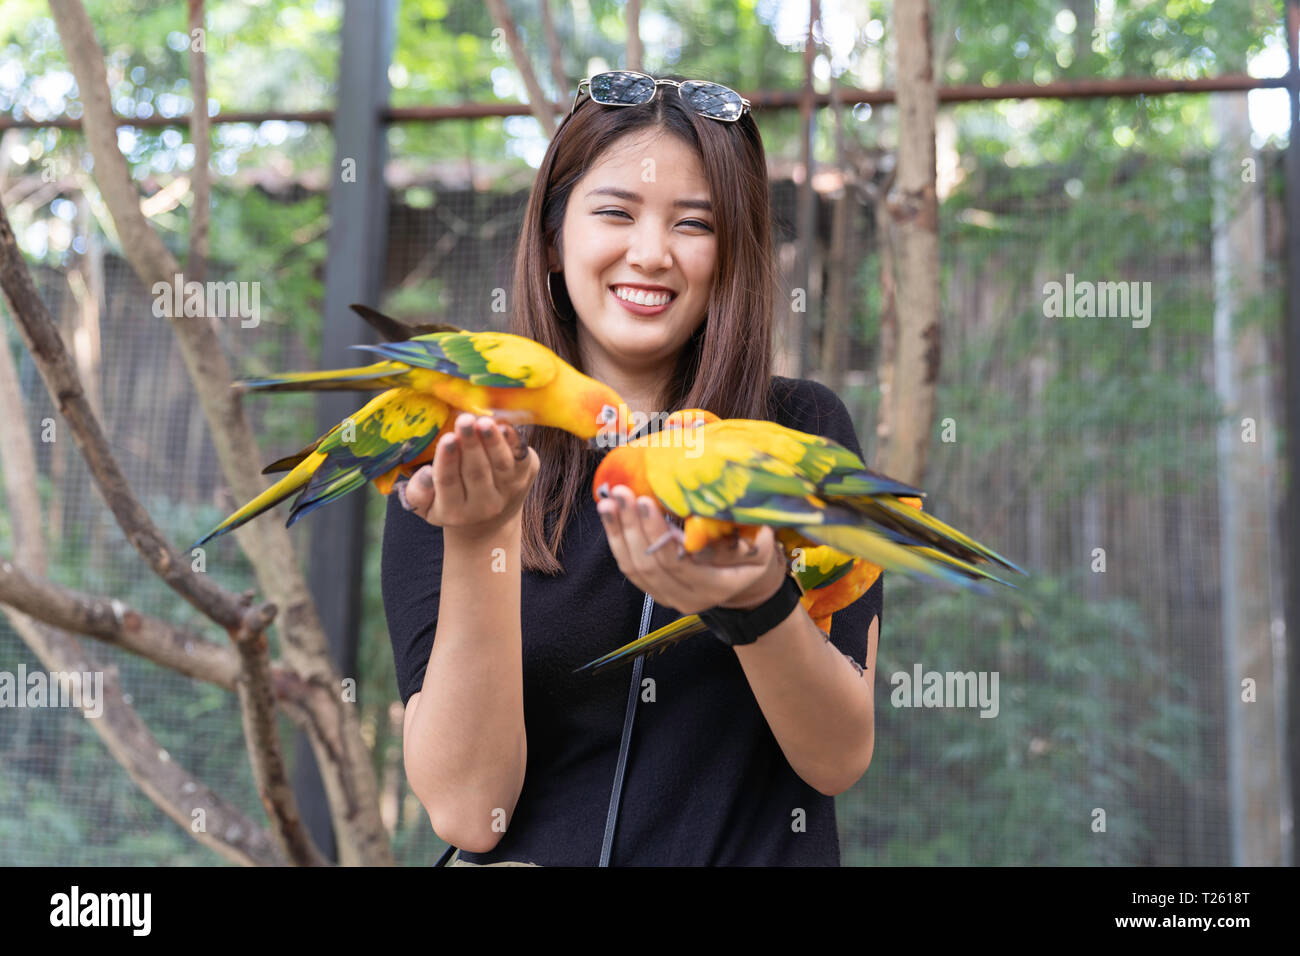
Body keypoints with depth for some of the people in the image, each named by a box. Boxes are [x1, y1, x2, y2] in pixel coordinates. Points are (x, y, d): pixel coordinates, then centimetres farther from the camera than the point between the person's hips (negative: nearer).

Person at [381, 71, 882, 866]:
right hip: (536, 857, 0)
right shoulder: (454, 465, -2)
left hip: (761, 852, 0)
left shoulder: (806, 431, 0)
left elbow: (842, 758, -5)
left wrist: (759, 599, -22)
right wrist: (474, 541, -20)